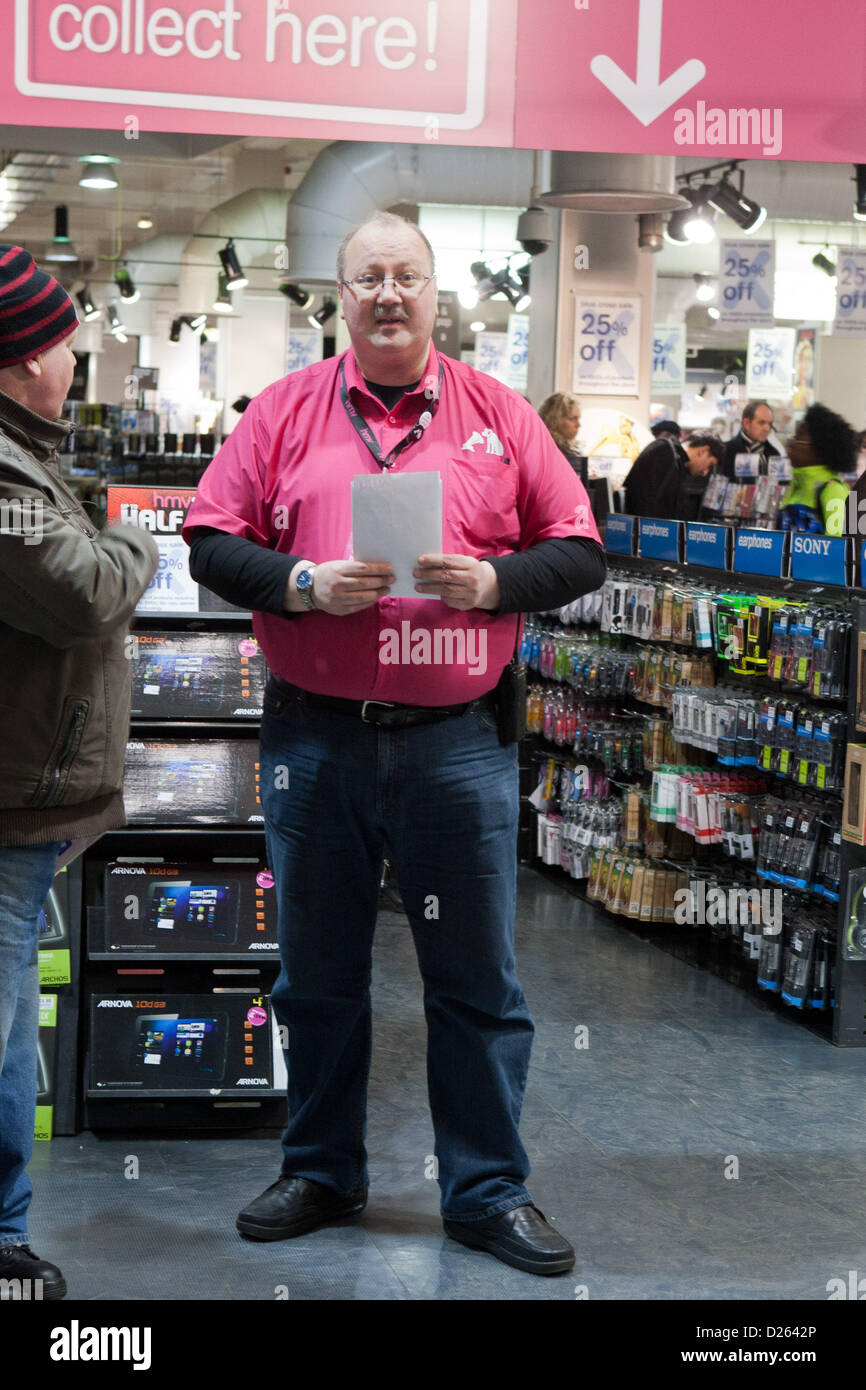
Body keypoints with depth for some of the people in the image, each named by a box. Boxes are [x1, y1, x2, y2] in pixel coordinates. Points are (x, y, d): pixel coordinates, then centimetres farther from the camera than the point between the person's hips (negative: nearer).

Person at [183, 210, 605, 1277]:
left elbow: (579, 551, 5)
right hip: (314, 740, 1)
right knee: (316, 974, 13)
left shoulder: (497, 416, 5)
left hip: (457, 745, -1)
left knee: (477, 978, 5)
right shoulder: (286, 410, 5)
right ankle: (320, 1172, 29)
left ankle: (487, 1191, 19)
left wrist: (492, 580, -13)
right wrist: (303, 584, -13)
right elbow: (211, 543, 3)